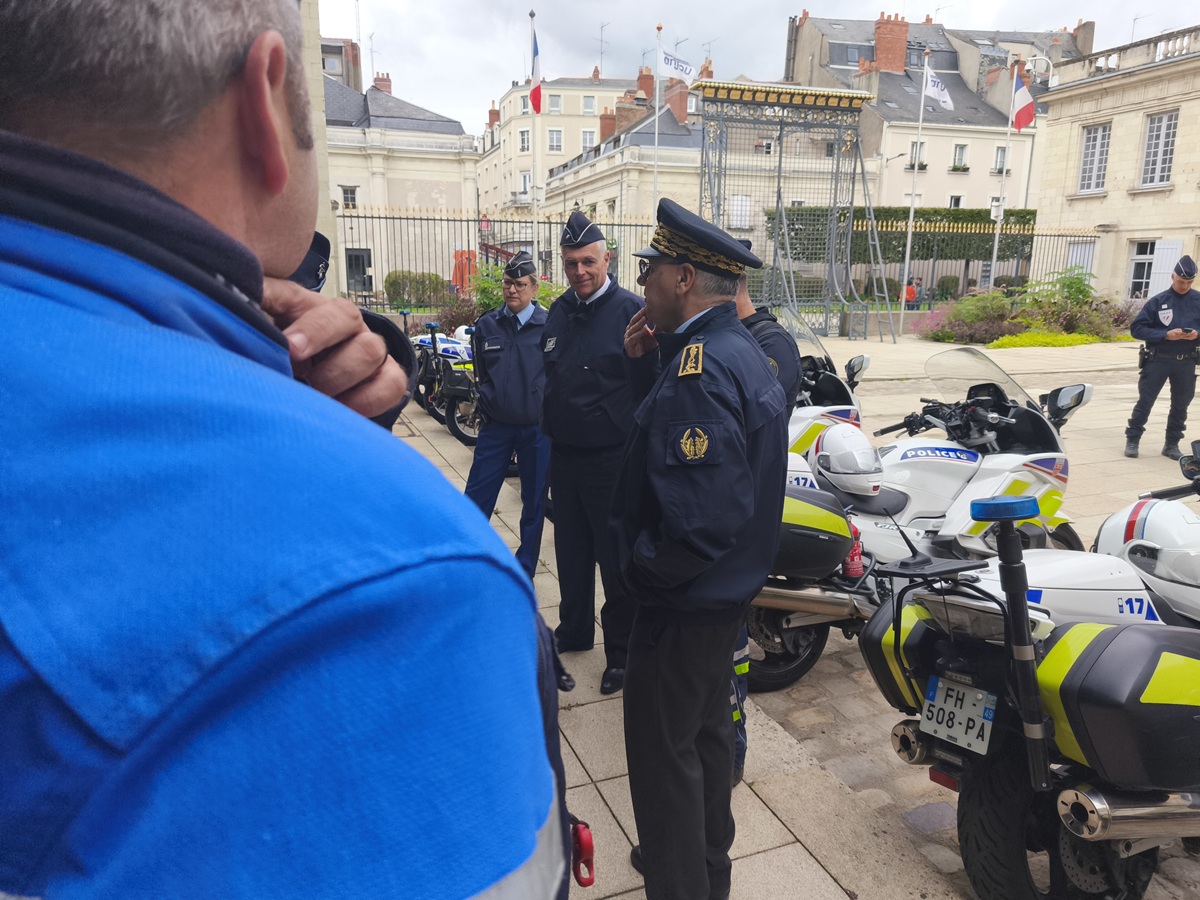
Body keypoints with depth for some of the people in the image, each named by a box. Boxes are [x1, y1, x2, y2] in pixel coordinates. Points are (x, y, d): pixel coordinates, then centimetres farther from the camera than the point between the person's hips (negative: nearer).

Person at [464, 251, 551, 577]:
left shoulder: (549, 326, -6)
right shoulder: (486, 324, 4)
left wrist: (545, 408, -6)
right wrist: (489, 398, 6)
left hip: (537, 427, -2)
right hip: (496, 425, 2)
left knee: (534, 502, 10)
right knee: (475, 499, 4)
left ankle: (524, 570, 26)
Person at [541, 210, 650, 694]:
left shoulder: (630, 310, -12)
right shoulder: (558, 312, 9)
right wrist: (548, 428, 16)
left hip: (611, 457, -7)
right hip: (564, 453, 7)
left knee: (616, 559, 3)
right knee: (571, 551, 19)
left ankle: (621, 651, 17)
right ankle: (574, 631, 36)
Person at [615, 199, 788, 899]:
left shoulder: (699, 368, -27)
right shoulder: (744, 349, 5)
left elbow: (704, 515, -34)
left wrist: (645, 568, -18)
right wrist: (650, 356, -2)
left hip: (686, 598, -10)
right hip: (733, 586, 10)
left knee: (664, 748, 7)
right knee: (708, 728, 24)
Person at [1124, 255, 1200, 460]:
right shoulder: (1158, 301, -5)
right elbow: (1136, 328, -9)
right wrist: (1165, 335, -19)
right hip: (1157, 360, -3)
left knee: (1180, 404, 10)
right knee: (1145, 401, 2)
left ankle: (1172, 444, 22)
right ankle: (1132, 440, 11)